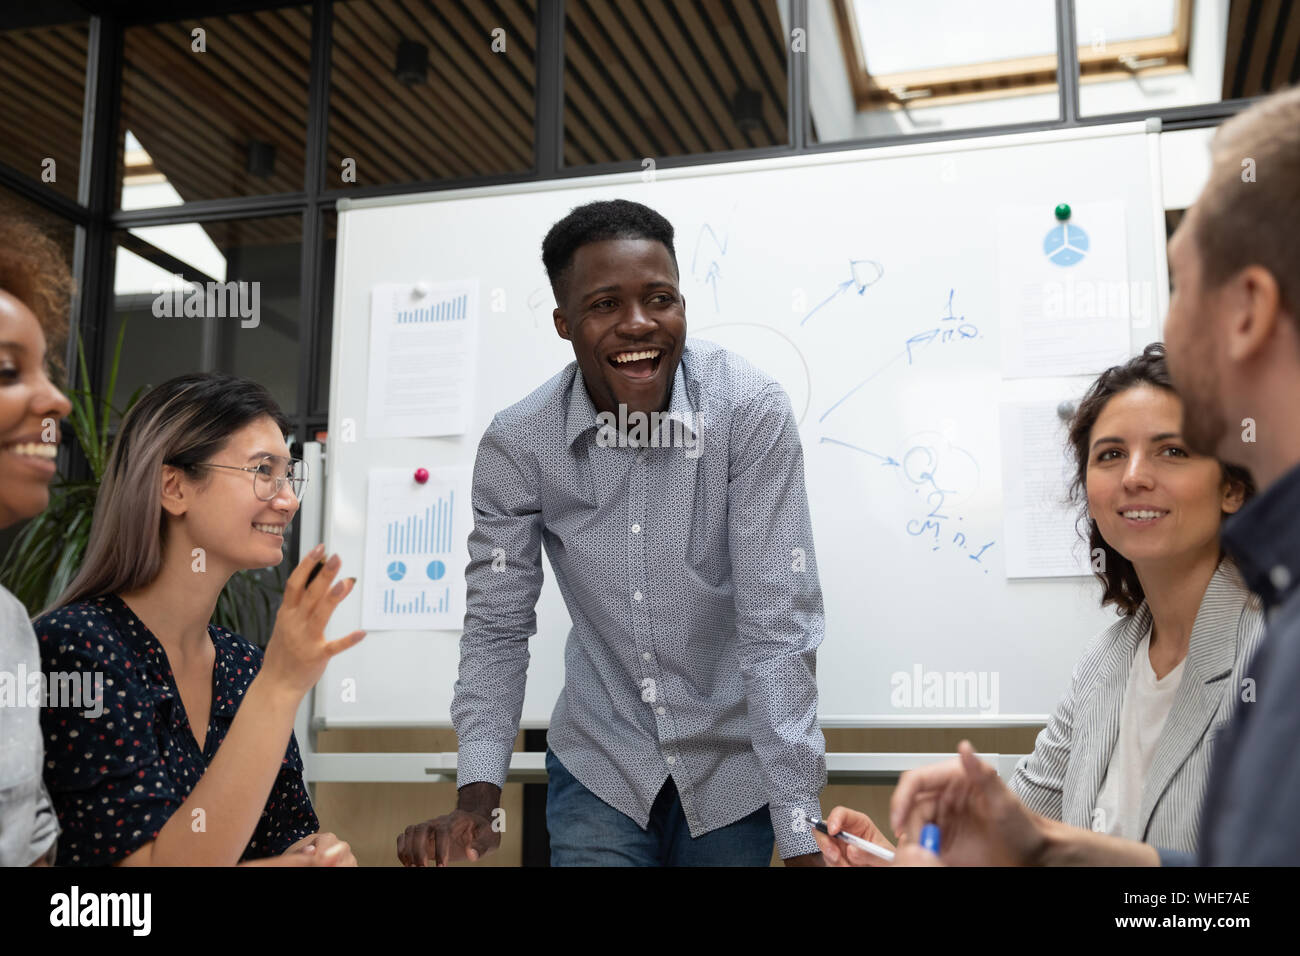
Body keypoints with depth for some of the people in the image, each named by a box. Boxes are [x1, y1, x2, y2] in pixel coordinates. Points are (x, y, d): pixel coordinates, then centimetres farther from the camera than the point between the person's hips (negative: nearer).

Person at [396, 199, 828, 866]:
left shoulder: (751, 412, -21)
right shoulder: (515, 444, -14)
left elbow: (777, 627, -23)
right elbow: (497, 629, -7)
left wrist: (801, 839, -26)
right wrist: (476, 799, -19)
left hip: (736, 761, 0)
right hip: (600, 762, 1)